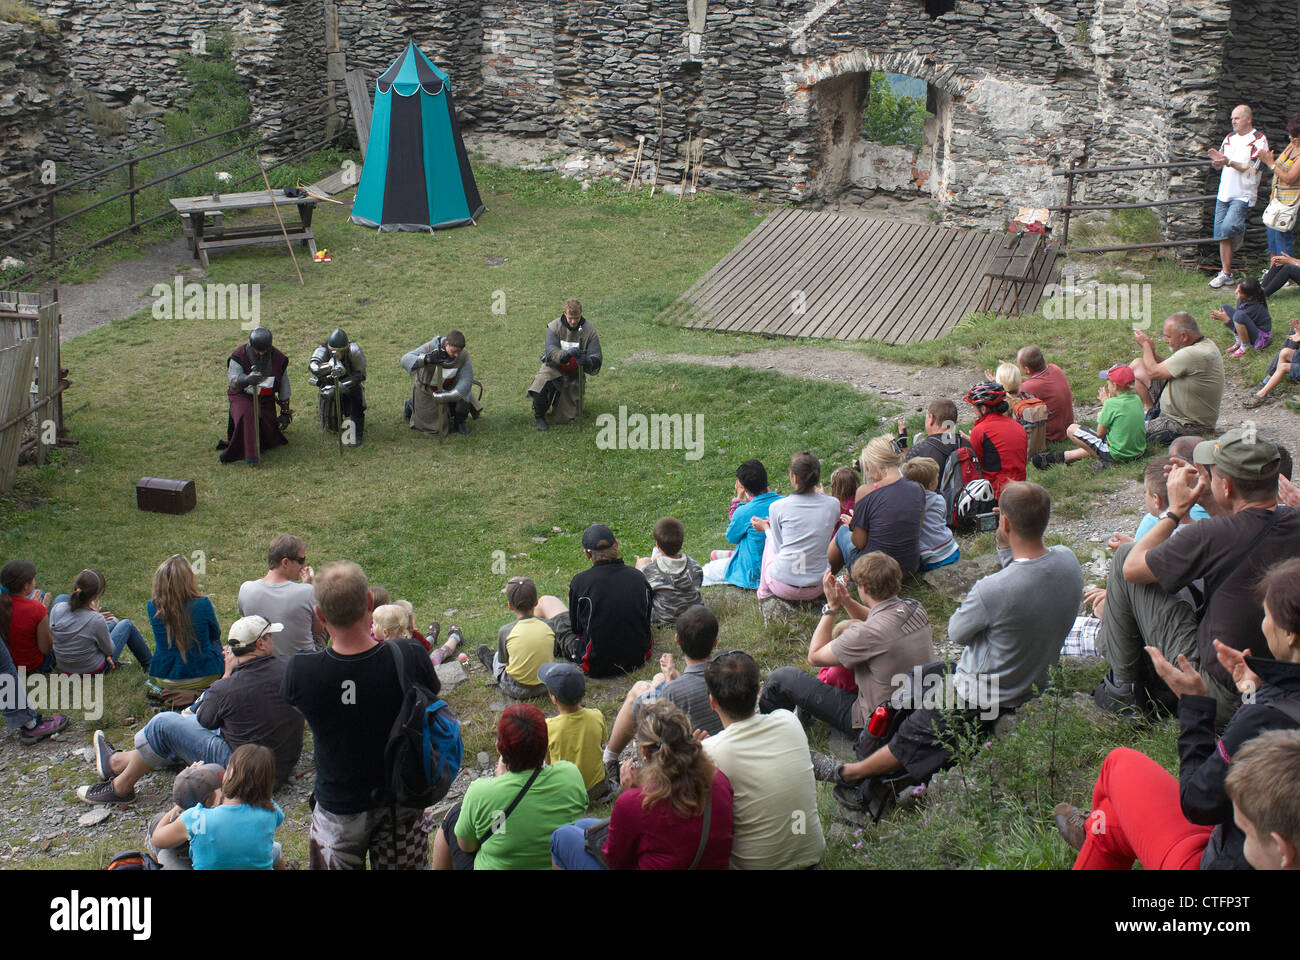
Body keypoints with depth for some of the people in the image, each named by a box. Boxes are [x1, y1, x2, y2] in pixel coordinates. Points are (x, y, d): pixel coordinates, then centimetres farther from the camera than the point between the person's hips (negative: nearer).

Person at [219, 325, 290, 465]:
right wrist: (247, 379, -53)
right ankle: (249, 453, -30)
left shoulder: (278, 359, -7)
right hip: (242, 396, -3)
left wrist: (285, 413, 7)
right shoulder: (239, 356, -17)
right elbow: (232, 381, -29)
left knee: (270, 436, 1)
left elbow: (284, 387, 4)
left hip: (265, 399, 3)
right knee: (246, 416, -36)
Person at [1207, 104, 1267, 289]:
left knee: (1228, 227, -25)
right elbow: (1219, 166, 16)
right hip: (1224, 192, 6)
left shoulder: (1258, 140, -5)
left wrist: (1229, 162, -24)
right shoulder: (1230, 138, 14)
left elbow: (1252, 169, -15)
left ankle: (1240, 230, 10)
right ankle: (1226, 274, 9)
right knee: (1222, 235, 3)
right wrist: (1218, 161, -8)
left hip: (1243, 195, -6)